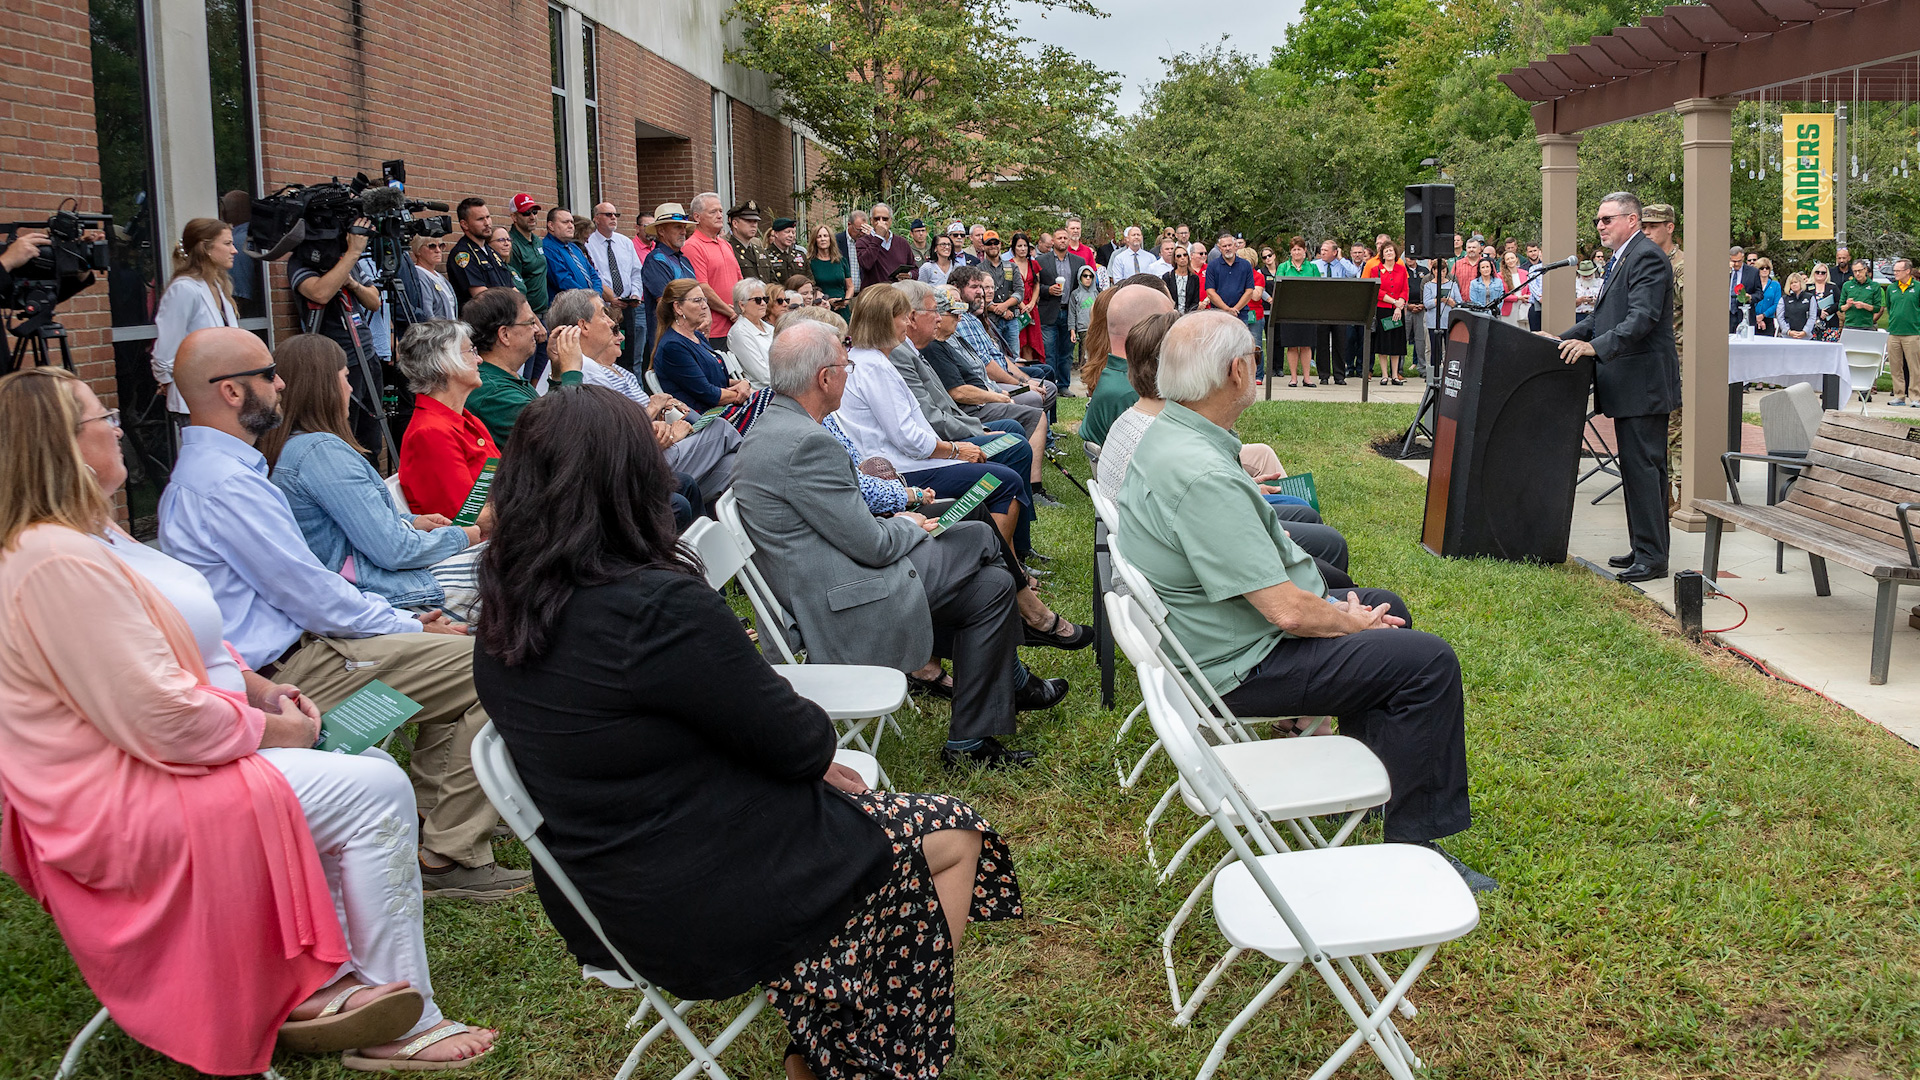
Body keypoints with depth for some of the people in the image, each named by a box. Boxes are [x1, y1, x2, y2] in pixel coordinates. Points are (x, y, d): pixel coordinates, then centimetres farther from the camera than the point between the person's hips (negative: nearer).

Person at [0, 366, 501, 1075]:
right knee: (375, 792, -13)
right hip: (126, 803, -11)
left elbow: (179, 645, 21)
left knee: (369, 767, 8)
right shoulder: (60, 563, -25)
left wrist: (260, 687, 6)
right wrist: (272, 727, -12)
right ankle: (404, 1022, -2)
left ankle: (319, 986, 5)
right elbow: (165, 720, -27)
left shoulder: (91, 532, 11)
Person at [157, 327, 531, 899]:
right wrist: (408, 626, -4)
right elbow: (314, 597, -19)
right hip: (283, 671, -11)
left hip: (289, 644, 11)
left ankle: (438, 824, 20)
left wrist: (405, 620, 11)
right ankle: (450, 857, -6)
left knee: (450, 657, 18)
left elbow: (300, 582, 19)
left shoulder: (203, 467, 15)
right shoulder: (226, 484, -21)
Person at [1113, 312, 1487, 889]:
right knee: (1430, 661, -10)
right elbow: (1286, 611, -29)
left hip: (1225, 622, 11)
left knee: (1384, 606, 24)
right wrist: (1349, 620, -8)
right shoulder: (1205, 479, -32)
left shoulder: (1166, 432, 1)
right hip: (1242, 663, -11)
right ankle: (1413, 847, -1)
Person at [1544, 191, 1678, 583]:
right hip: (1631, 386, 11)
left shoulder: (1647, 257, -13)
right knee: (1637, 467, 14)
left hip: (1643, 383, -11)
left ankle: (1652, 556, -6)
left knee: (1643, 467, -9)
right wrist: (1565, 338, 12)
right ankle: (1645, 549, 21)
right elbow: (1605, 317, 23)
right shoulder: (1624, 259, 20)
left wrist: (1595, 346, -33)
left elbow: (1642, 318, -25)